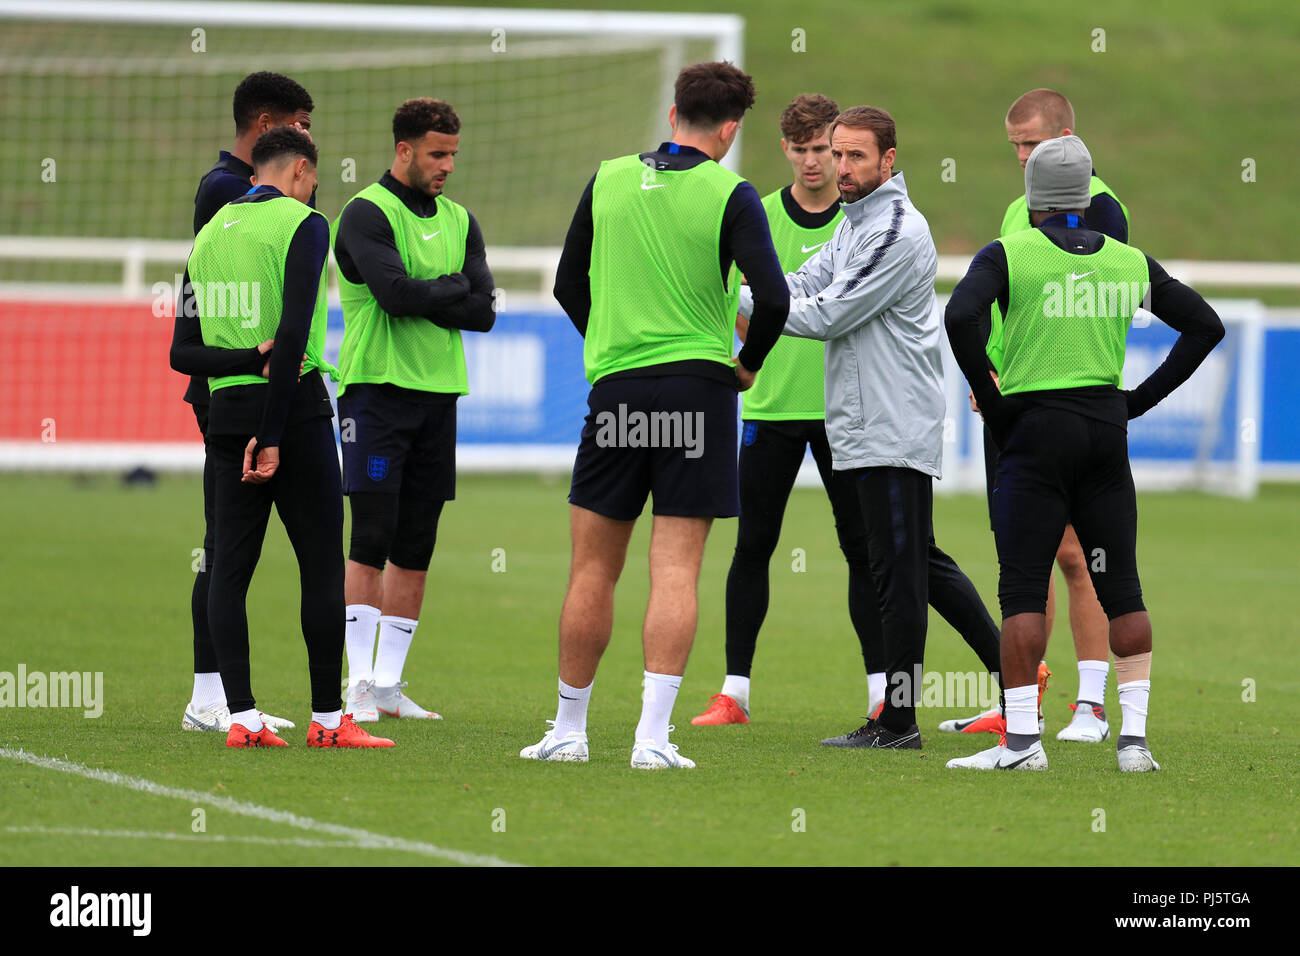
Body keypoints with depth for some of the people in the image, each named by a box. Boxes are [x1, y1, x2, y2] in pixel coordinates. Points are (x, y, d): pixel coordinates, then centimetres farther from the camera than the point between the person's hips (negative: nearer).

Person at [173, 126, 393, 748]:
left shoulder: (210, 234, 14)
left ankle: (241, 717, -4)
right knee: (322, 566, 0)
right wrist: (270, 437, -16)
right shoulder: (302, 224, -5)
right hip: (295, 409, -5)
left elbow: (182, 352, 12)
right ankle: (327, 719, 0)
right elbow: (292, 334, -15)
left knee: (230, 568, 3)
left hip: (227, 412, 6)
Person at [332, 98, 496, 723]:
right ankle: (359, 686, -8)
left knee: (415, 548, 5)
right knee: (371, 539, -9)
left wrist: (422, 300, -9)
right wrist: (454, 287, -4)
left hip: (439, 393, 6)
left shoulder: (459, 220, 15)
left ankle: (389, 684, 9)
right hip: (378, 389, -6)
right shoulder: (367, 213, -5)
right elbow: (397, 292, -20)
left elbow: (483, 311, 4)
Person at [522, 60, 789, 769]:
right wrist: (748, 363, 4)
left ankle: (569, 729, 15)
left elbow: (568, 285, 14)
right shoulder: (729, 195, -5)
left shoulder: (608, 181, 7)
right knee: (675, 570, -3)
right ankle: (653, 737, -9)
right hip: (698, 387, -3)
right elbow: (772, 297, -13)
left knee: (593, 568, 9)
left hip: (613, 390, 3)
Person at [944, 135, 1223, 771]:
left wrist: (991, 399, -8)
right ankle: (1134, 736, 4)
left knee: (1023, 589, -2)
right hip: (1106, 429, 4)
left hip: (1036, 431, -4)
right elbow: (1206, 326, 12)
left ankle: (1021, 740, -7)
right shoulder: (1129, 261, 9)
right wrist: (1141, 400, 11)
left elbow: (960, 317, -20)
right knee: (1121, 587, 9)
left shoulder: (1008, 255, -3)